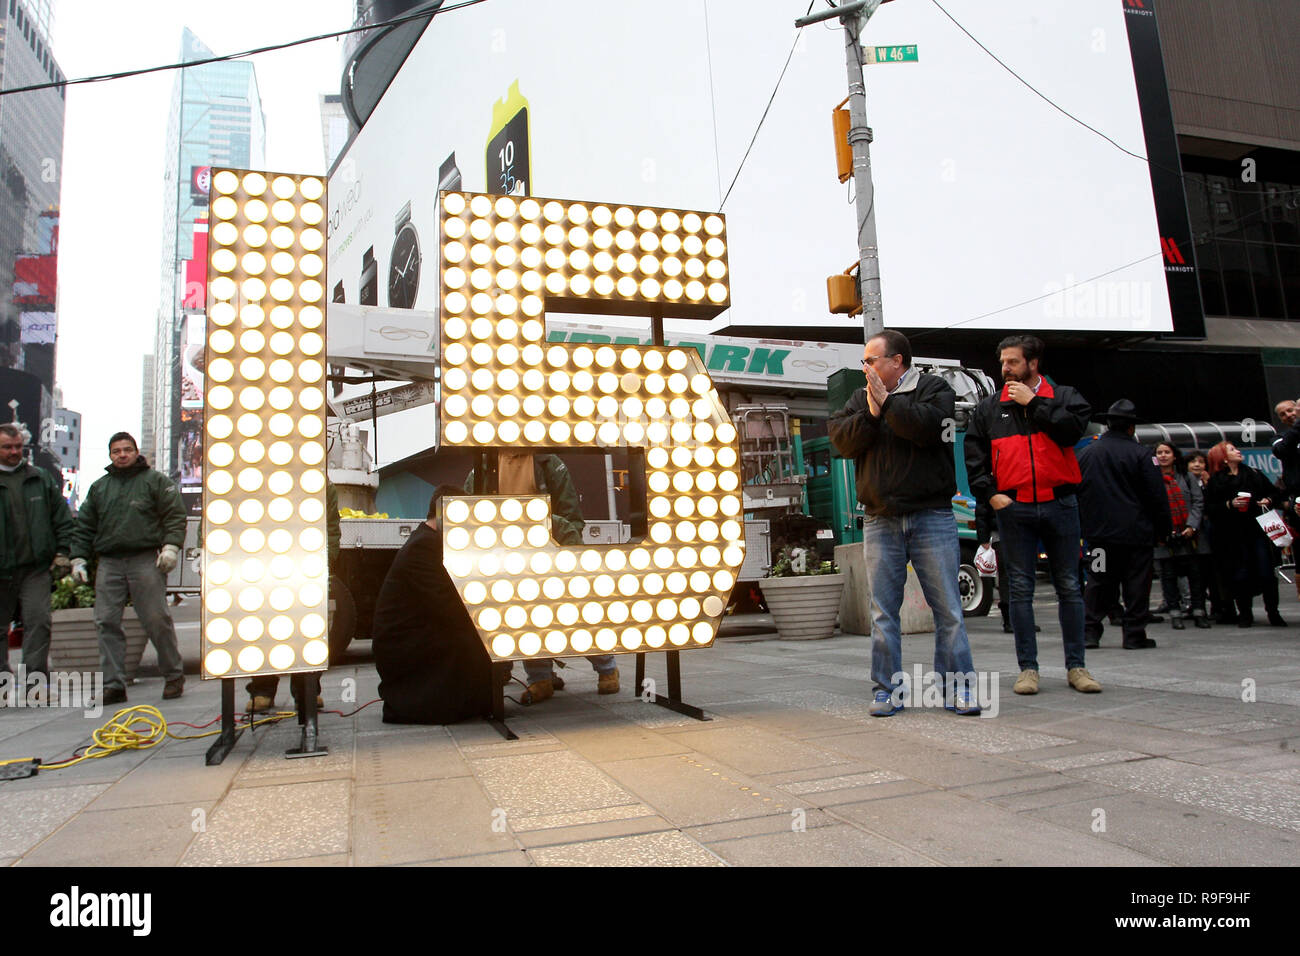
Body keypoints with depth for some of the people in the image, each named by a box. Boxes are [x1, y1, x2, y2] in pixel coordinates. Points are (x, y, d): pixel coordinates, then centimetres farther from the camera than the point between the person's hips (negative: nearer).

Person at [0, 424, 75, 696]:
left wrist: (62, 552, 4)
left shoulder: (42, 479, 9)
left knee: (38, 621, -6)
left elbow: (62, 518, 12)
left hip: (36, 566, 0)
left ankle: (35, 677, -3)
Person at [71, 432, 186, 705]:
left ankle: (174, 675, 7)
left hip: (145, 560, -5)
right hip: (109, 563, 5)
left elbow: (175, 516, 0)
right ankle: (113, 685, 4)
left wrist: (171, 546, -13)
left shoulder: (156, 481, 8)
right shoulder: (99, 487, 22)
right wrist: (78, 558, 14)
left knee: (157, 620, -7)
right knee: (106, 623, -1)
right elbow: (84, 526, 23)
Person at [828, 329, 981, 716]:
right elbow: (841, 440, 0)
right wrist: (871, 412, -11)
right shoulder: (860, 398, 15)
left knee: (947, 607, 1)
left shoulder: (934, 388, 3)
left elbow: (927, 426, -17)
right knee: (883, 611, 4)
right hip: (880, 522, 3)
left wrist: (887, 400, -11)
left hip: (932, 517, -3)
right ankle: (888, 690, 13)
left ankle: (957, 687, 12)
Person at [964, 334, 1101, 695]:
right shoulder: (989, 408, 10)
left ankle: (1076, 666, 15)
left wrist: (1033, 403, -8)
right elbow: (974, 456, 6)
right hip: (1013, 508, 1)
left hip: (1059, 504, 0)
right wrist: (989, 493, -5)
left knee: (1069, 587, 5)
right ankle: (1028, 668, 9)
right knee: (1021, 589, 2)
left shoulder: (1064, 396, 8)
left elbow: (1073, 429, -12)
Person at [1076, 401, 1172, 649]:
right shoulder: (1140, 454, -6)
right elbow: (1157, 497, -6)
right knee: (1136, 585, 4)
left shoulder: (1085, 454, 5)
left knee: (1098, 583, 8)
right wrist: (1162, 531, 3)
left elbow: (1074, 493, 10)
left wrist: (1082, 527, 16)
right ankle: (1134, 635, 7)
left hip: (1098, 533, 3)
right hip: (1135, 533, -3)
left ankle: (1089, 631, 4)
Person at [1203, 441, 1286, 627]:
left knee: (1266, 572, -2)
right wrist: (1229, 504, -17)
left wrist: (1268, 500, 0)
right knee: (1240, 575, -1)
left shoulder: (1253, 474, 12)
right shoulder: (1215, 481, 2)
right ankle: (1245, 613, 13)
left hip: (1258, 530, 2)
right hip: (1233, 534, -2)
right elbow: (1209, 507, -4)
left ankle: (1273, 612, 12)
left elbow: (1273, 492, 21)